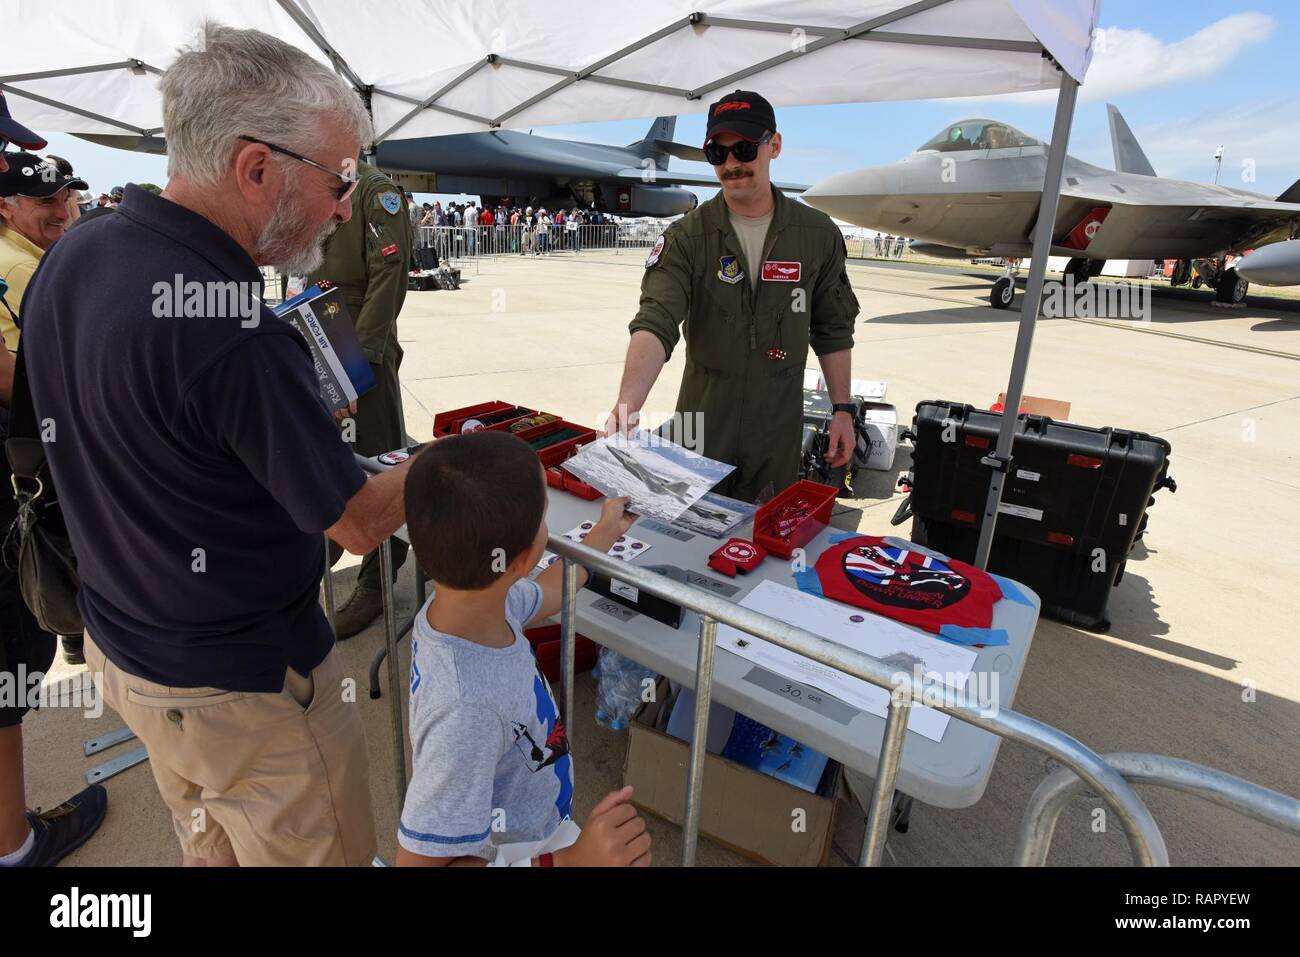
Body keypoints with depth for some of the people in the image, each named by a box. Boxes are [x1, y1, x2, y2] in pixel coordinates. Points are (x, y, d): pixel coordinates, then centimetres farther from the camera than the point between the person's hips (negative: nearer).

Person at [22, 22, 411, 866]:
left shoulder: (70, 257, -4)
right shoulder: (234, 331, -32)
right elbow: (361, 523, -22)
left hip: (120, 643, 8)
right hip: (242, 687, -8)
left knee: (210, 846, 30)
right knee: (320, 850, 17)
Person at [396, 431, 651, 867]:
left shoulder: (478, 596, -17)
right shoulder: (466, 709, -39)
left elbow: (545, 594, 5)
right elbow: (421, 858, -30)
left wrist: (604, 533, 18)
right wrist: (577, 860, -36)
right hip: (514, 854, -7)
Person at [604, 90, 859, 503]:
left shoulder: (818, 235, -2)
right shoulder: (686, 238, -9)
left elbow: (833, 330, 6)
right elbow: (655, 324, -23)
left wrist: (842, 410, 3)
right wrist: (628, 403, -39)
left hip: (779, 427, 1)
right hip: (703, 421, -1)